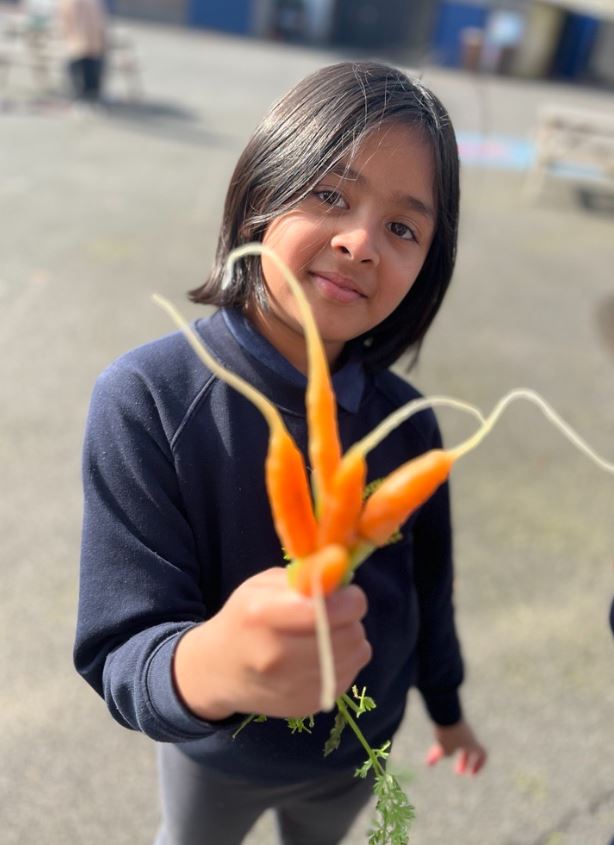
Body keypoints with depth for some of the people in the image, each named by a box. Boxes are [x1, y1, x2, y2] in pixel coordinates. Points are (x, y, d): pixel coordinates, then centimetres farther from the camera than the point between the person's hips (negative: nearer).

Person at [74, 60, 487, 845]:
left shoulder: (407, 421, -19)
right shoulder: (147, 398, -30)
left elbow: (427, 586, -3)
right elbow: (120, 655, -31)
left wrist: (446, 708, 12)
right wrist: (211, 664, -54)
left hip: (358, 751, 2)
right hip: (217, 757, -2)